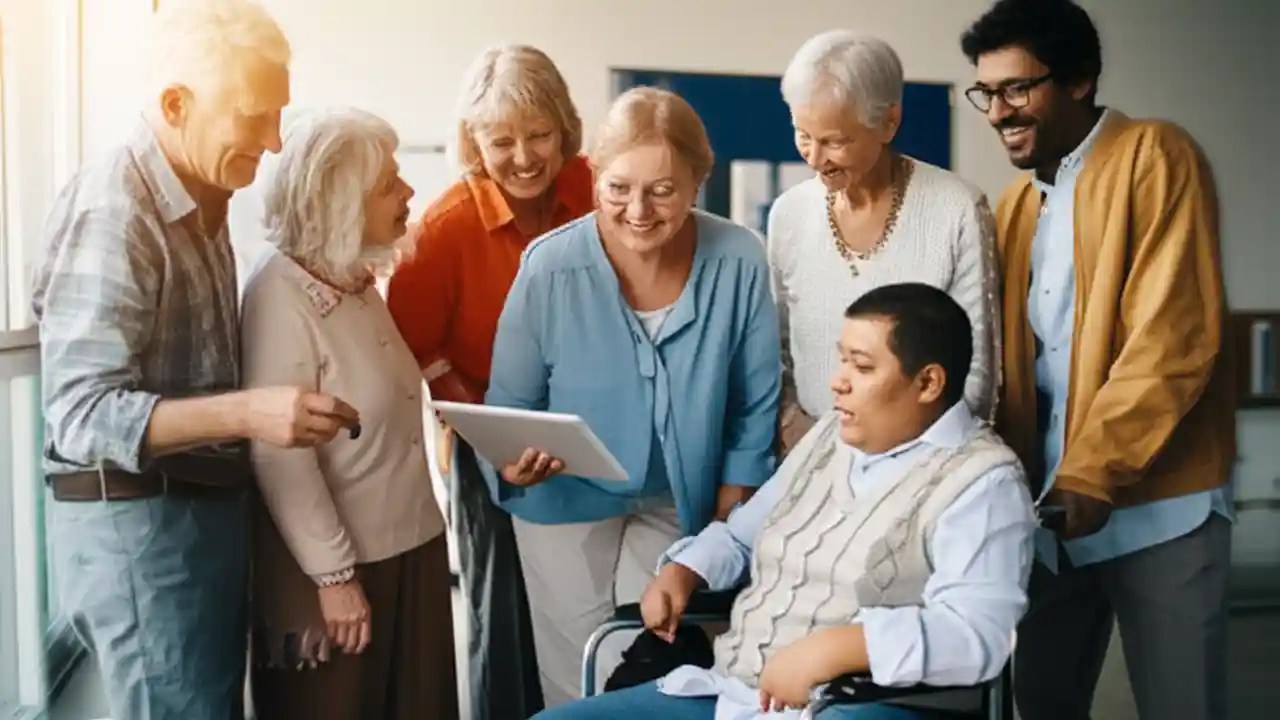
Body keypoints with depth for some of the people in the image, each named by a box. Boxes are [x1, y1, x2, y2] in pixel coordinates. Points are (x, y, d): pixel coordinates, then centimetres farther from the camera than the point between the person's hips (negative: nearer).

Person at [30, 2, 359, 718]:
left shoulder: (200, 198, 11)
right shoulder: (111, 214, -19)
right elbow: (81, 414, -24)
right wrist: (246, 412, -35)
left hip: (208, 506, 9)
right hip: (138, 519, -9)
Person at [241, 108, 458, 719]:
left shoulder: (358, 281, 7)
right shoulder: (282, 297, -18)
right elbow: (279, 458, -21)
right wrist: (334, 575, -19)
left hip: (409, 549, 8)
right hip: (339, 566, -8)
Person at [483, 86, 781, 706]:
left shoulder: (739, 262, -18)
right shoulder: (550, 266, -21)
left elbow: (756, 404, -4)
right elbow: (509, 403, -9)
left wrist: (732, 513, -1)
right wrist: (510, 462, -29)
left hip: (681, 503, 1)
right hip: (567, 498, 0)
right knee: (581, 689, 12)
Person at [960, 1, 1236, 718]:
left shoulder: (1155, 157, -7)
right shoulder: (1014, 204, 14)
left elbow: (1173, 340, -17)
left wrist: (1095, 476, -20)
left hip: (1159, 504, -6)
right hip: (1046, 504, 6)